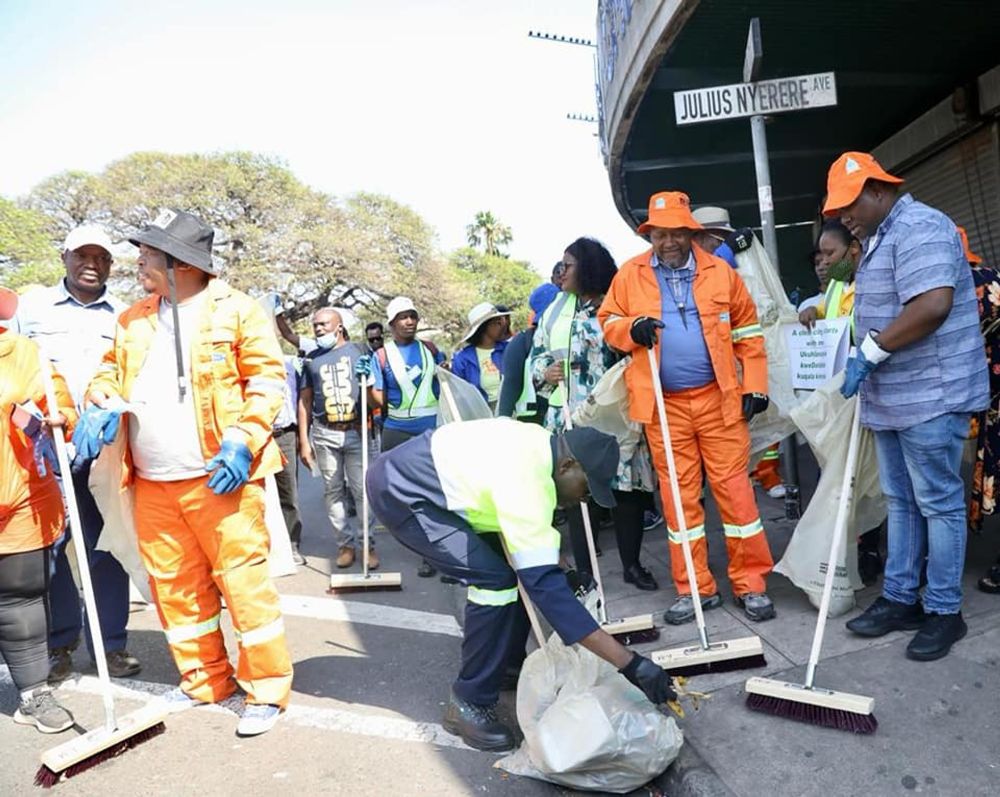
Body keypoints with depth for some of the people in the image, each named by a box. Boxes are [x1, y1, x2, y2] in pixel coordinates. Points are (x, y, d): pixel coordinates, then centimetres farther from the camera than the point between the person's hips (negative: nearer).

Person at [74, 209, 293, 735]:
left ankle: (268, 688, 13)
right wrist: (101, 406, 1)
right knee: (174, 587, 14)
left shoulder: (236, 311, -3)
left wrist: (243, 440, -16)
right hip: (152, 485, 6)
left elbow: (268, 379, -5)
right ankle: (205, 679, 32)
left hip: (218, 478, -6)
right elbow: (111, 371, 23)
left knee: (244, 581, -3)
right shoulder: (132, 320, 15)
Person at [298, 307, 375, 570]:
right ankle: (346, 544, 14)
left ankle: (369, 545, 6)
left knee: (363, 490, -4)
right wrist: (303, 441, 8)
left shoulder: (358, 351, 8)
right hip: (324, 435, 2)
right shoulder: (311, 359, 14)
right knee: (333, 491, 4)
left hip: (356, 431, -2)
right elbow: (305, 401, 13)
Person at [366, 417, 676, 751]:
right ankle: (468, 703, -3)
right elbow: (544, 584, -33)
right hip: (399, 491, -10)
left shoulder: (540, 444, -2)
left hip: (435, 481, 10)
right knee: (495, 579, -20)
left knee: (518, 561, 10)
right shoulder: (524, 483, -31)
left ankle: (508, 664, 27)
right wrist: (630, 663, -33)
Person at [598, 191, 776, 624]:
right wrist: (631, 328, -12)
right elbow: (608, 321, 10)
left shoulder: (720, 272, 4)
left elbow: (747, 332, 8)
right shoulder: (630, 275, 4)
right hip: (663, 405, 1)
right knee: (678, 495, 6)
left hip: (719, 398, 0)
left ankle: (751, 584, 14)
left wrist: (755, 386, 1)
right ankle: (694, 588, 18)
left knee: (734, 488, 1)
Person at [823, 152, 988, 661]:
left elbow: (933, 306, -28)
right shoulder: (878, 239, 17)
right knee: (901, 501, 14)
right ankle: (900, 598, 24)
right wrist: (867, 364, 12)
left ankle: (944, 611, 12)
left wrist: (869, 351, -21)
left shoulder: (919, 229, -15)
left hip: (930, 396, -10)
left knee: (938, 503, 0)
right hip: (890, 397, 10)